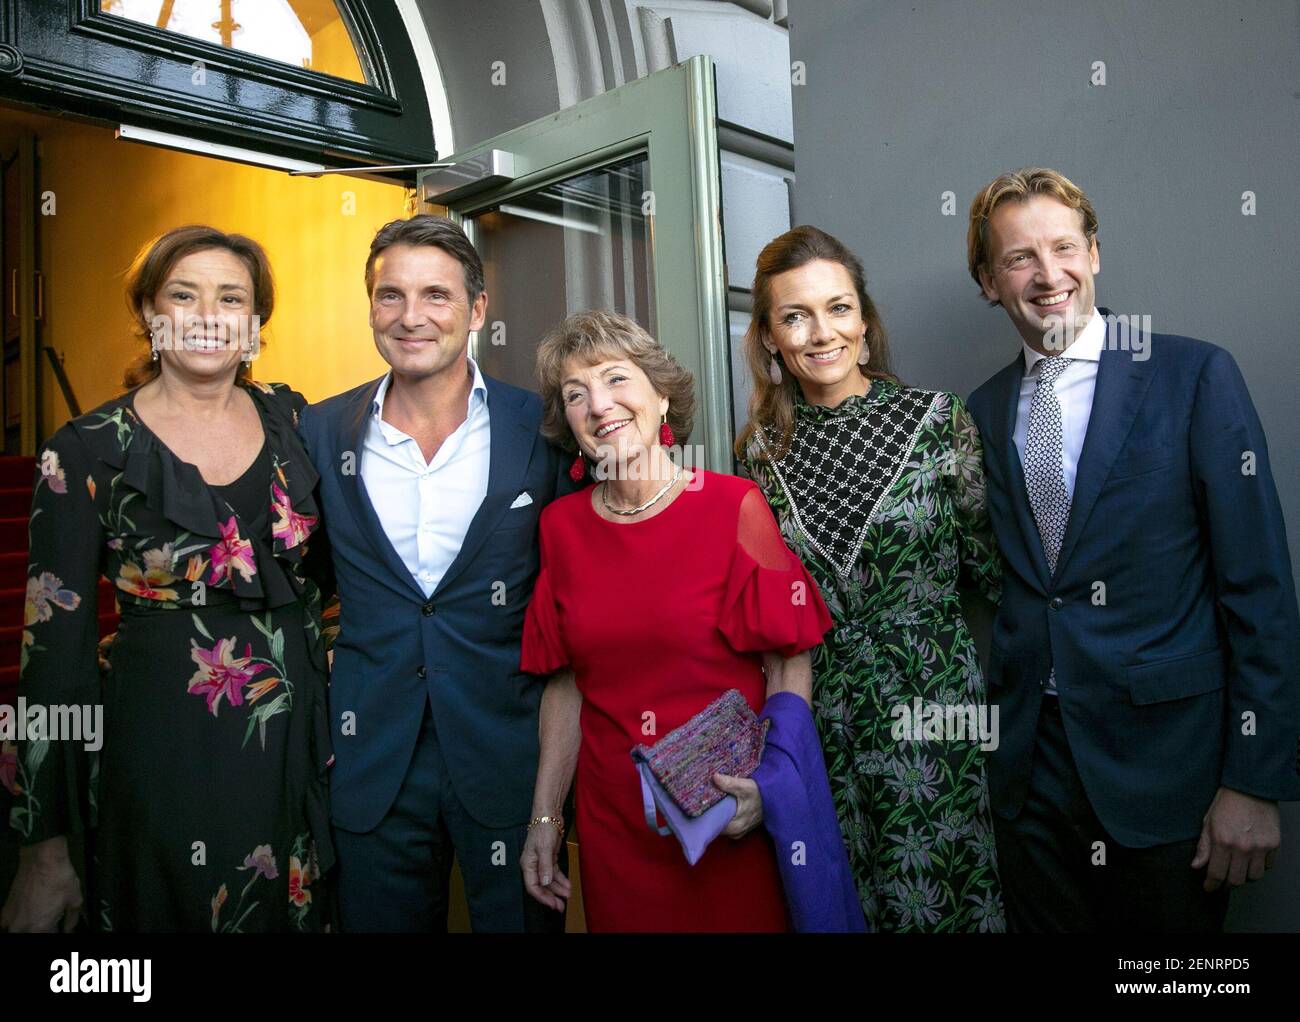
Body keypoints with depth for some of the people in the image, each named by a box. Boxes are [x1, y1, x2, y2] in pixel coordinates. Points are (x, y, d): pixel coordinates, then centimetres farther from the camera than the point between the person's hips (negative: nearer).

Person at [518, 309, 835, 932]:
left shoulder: (734, 506, -11)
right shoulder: (561, 525, -1)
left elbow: (789, 664, -9)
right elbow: (567, 683, 4)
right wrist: (544, 817, 4)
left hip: (732, 817, -2)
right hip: (612, 820, 3)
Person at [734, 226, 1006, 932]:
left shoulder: (940, 420, -7)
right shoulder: (762, 447, 0)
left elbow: (986, 568, 1)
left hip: (927, 706, -2)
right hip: (813, 712, 2)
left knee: (932, 896, 10)